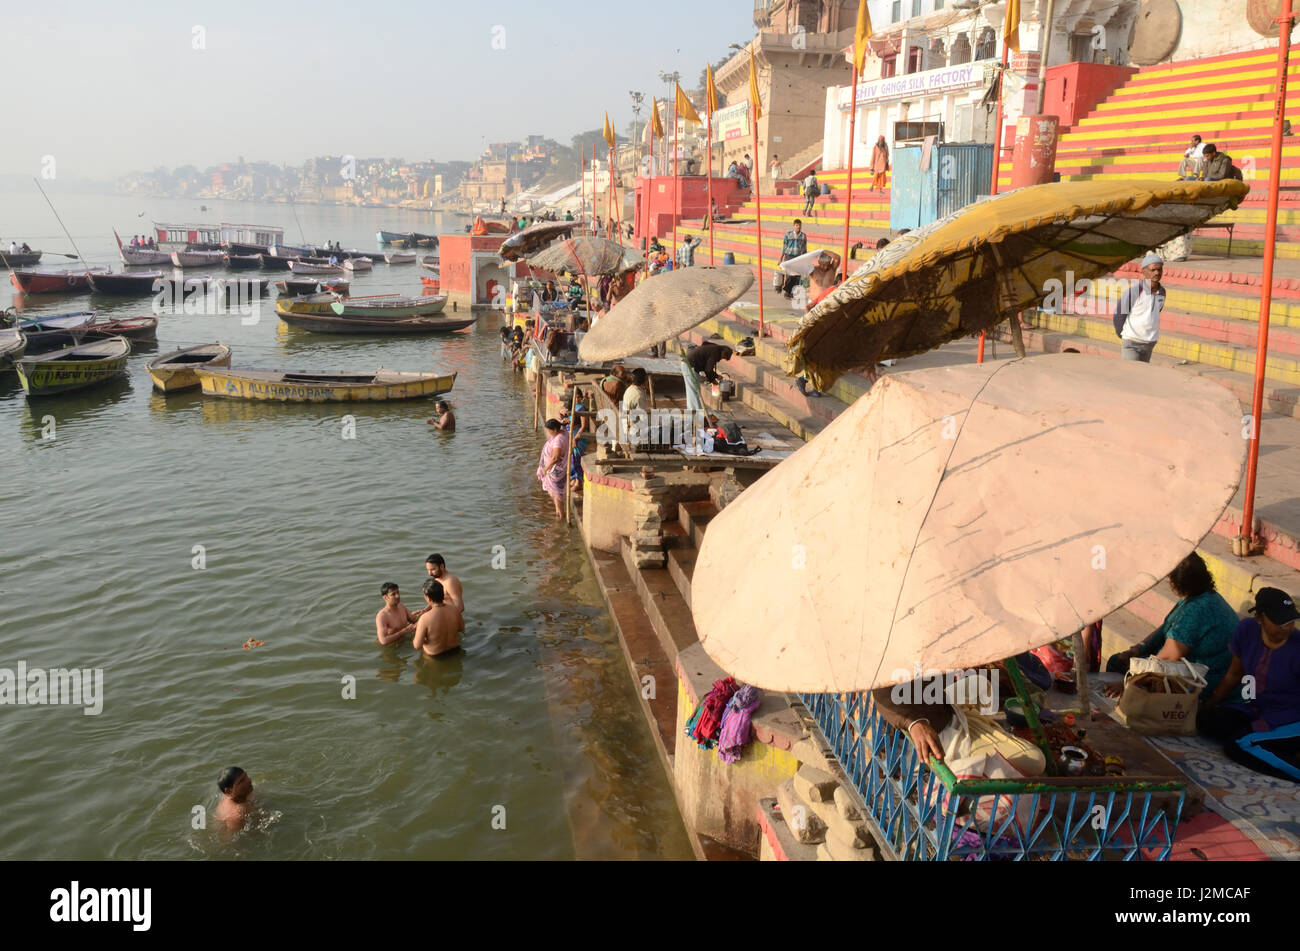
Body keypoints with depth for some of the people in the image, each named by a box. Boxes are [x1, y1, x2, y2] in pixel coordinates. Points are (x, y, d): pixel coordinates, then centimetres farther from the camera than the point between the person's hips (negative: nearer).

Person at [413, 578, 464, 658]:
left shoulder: (425, 618, -31)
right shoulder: (455, 609, -19)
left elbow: (417, 646, -24)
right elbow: (461, 629, 0)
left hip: (434, 656, -4)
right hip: (455, 651, 4)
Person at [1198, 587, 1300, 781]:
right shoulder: (1247, 631, -6)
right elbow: (1233, 675, 8)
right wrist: (1205, 707, 8)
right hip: (1254, 708, 7)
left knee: (1236, 746, -27)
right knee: (1205, 721, -16)